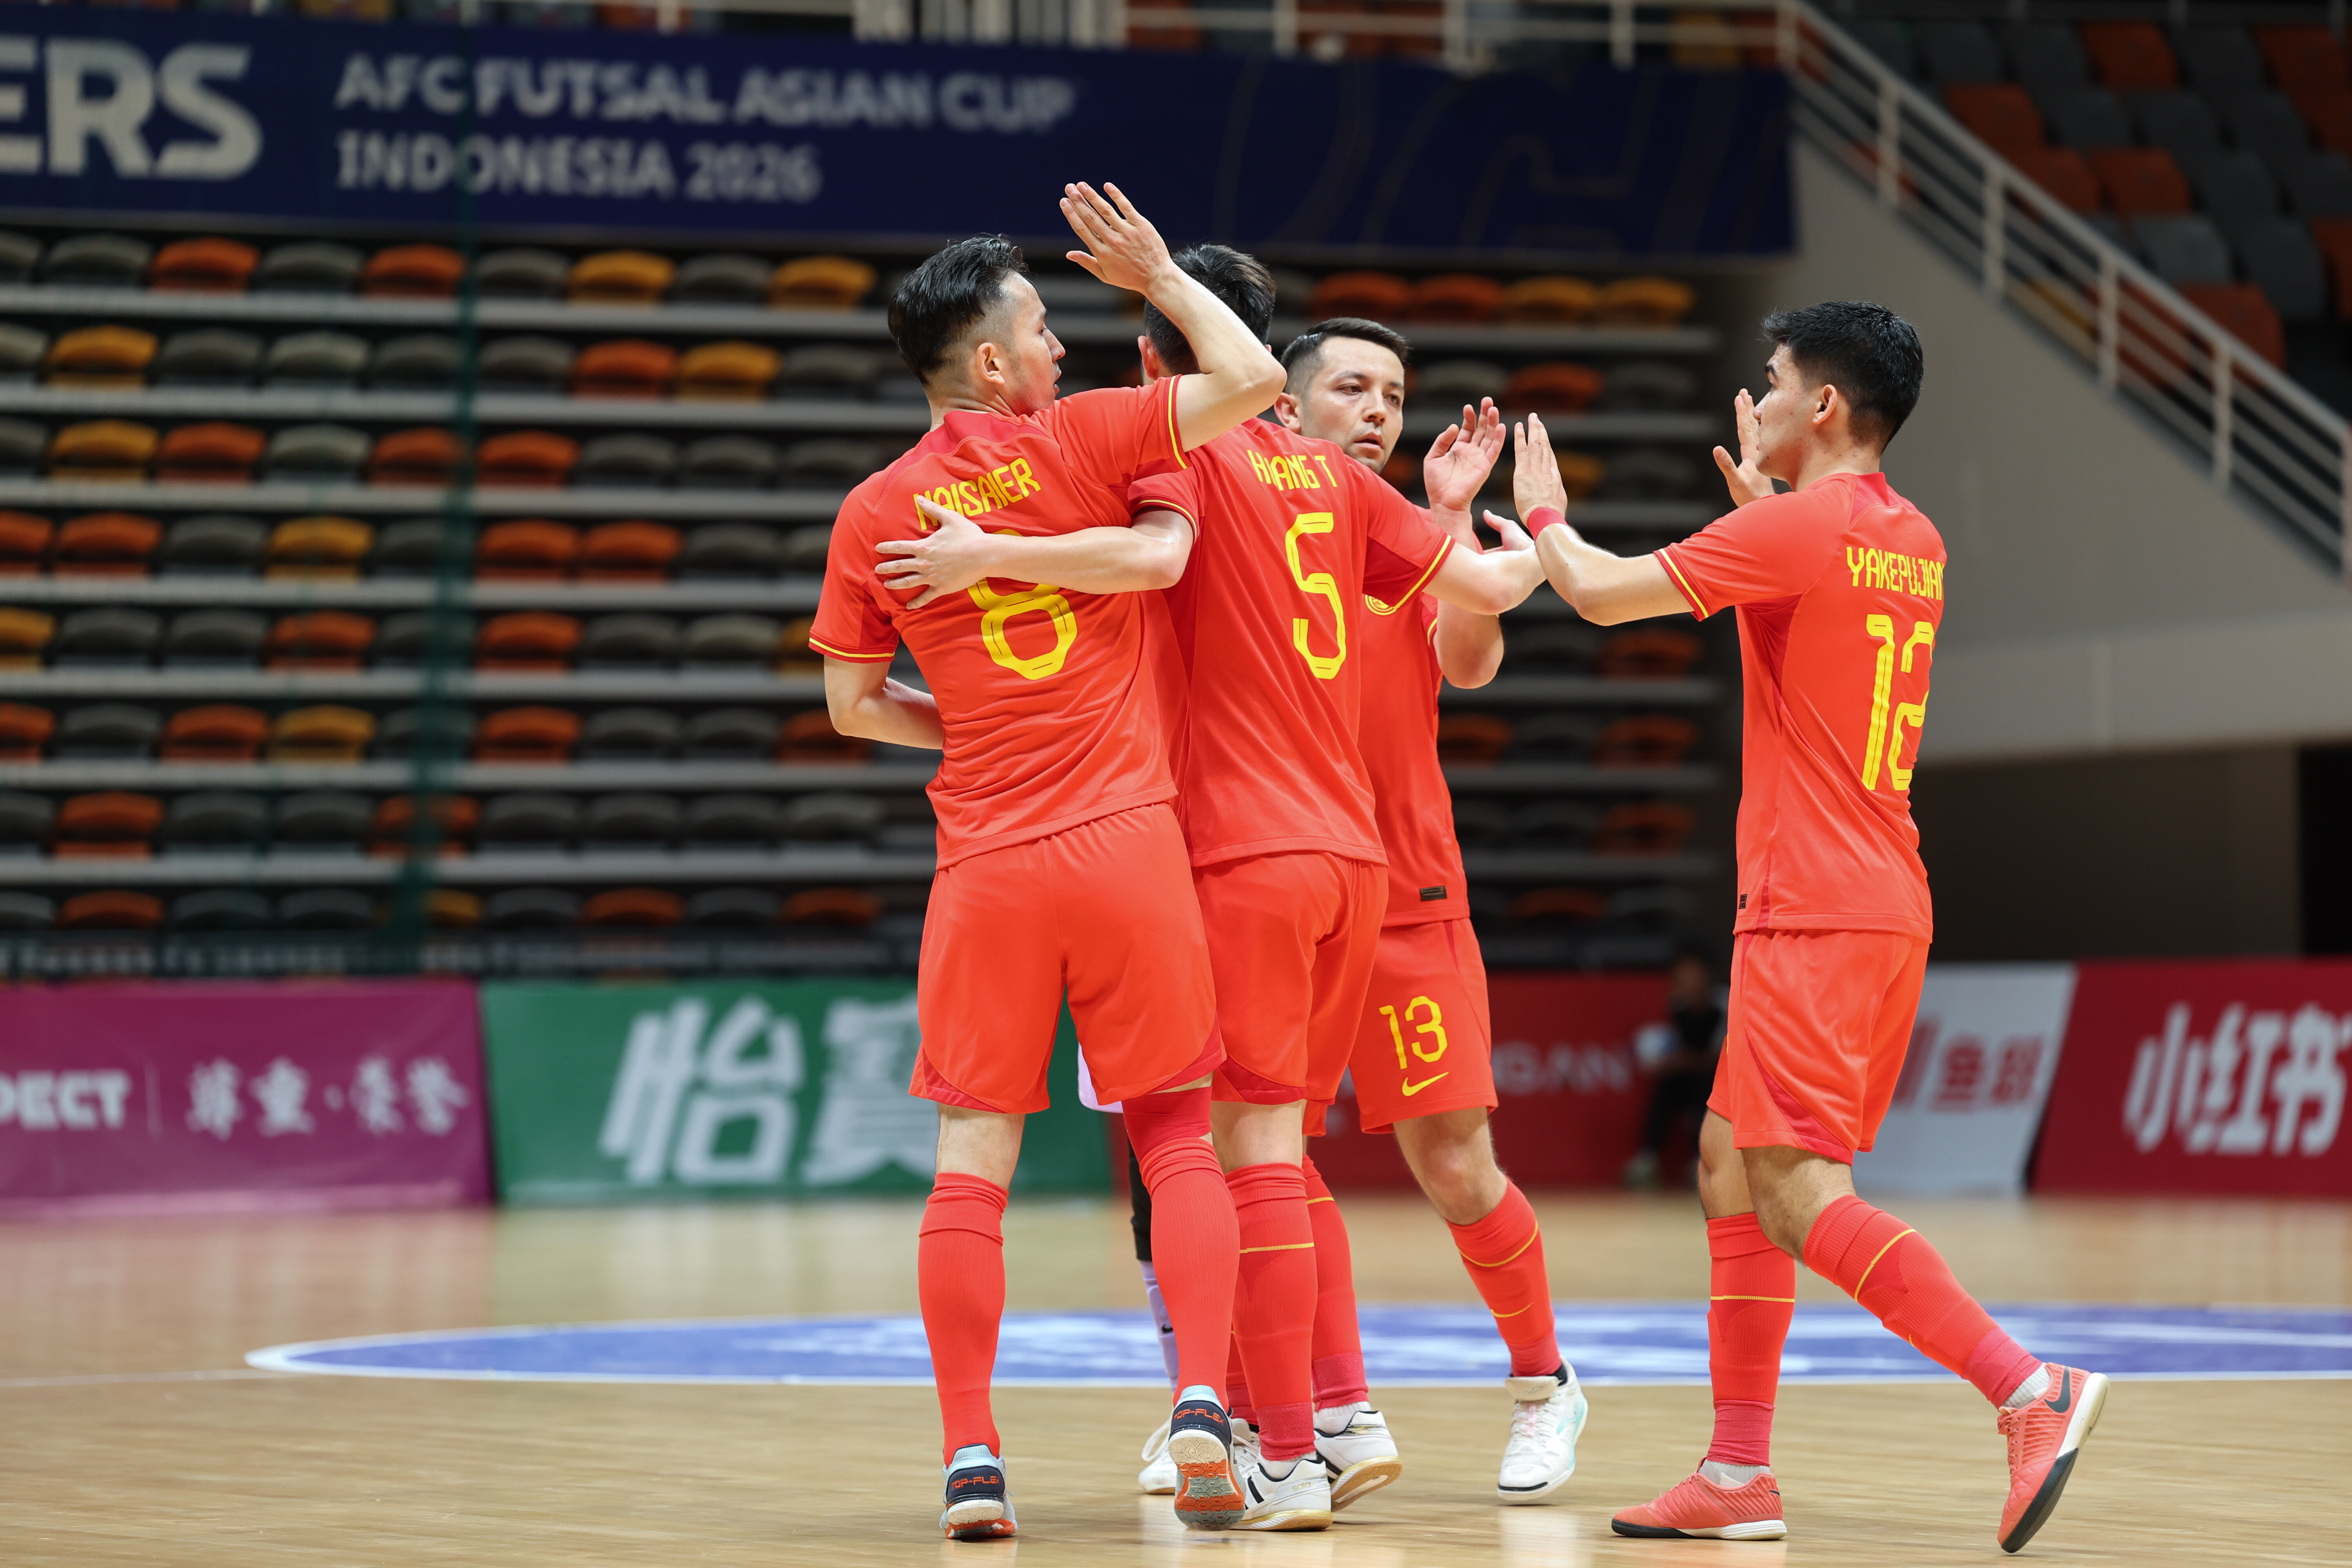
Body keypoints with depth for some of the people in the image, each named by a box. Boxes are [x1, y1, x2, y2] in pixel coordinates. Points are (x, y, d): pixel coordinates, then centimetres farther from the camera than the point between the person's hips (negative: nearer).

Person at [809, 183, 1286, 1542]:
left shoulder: (876, 515, 4)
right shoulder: (1075, 442, -2)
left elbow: (853, 704, 11)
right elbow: (1254, 379, 0)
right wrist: (1160, 276, 11)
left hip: (988, 866, 1)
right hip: (1129, 843, -1)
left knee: (975, 1158, 4)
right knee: (1177, 1132, 8)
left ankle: (971, 1456, -2)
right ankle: (1203, 1406, -6)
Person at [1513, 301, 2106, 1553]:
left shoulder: (1795, 528, -12)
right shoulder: (1914, 543, 14)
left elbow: (1602, 595, -7)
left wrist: (1545, 513, 12)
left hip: (1815, 914, -9)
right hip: (1885, 901, 9)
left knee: (1798, 1195, -14)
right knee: (1731, 1165, 15)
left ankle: (2030, 1388, -24)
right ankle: (1738, 1474, 15)